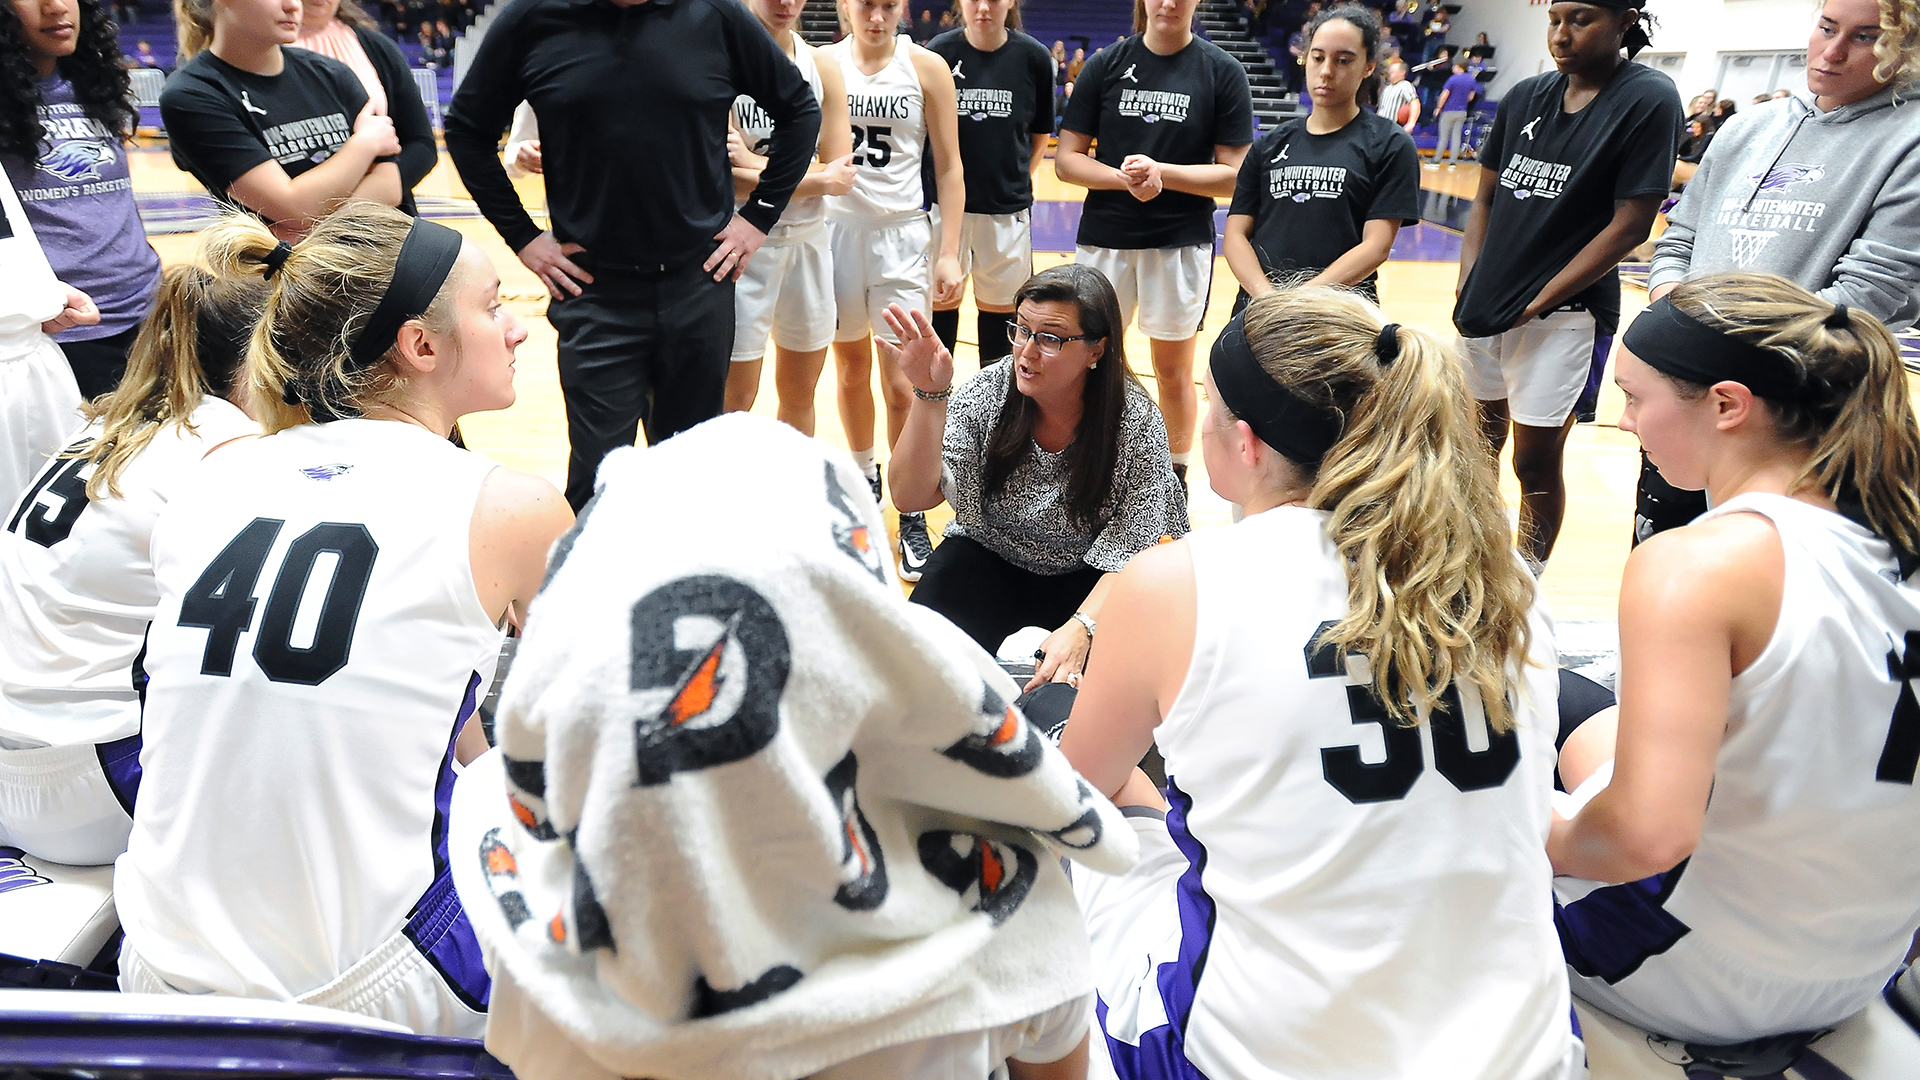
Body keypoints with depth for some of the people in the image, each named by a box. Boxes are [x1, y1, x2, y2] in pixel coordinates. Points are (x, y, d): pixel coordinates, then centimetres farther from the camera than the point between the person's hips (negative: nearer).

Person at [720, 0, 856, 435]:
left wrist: (753, 162, -16)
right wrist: (820, 181, -15)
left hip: (809, 240, 5)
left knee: (799, 391, 15)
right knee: (736, 398, 1)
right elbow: (723, 179, -19)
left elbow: (841, 173, -5)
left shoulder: (822, 67, 4)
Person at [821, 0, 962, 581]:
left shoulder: (926, 68, -2)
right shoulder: (822, 64, 1)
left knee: (901, 383, -5)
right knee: (850, 367, 14)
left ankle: (913, 517, 7)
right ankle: (864, 475, 36)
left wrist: (949, 253, -7)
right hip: (835, 229, 2)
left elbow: (949, 167, -1)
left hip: (902, 234, -2)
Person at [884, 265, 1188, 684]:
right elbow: (911, 496, -23)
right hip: (988, 558, 1)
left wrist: (1081, 627, -36)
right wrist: (929, 394, -37)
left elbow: (1134, 553, -18)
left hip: (1087, 575, 0)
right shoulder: (988, 392, -16)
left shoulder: (1136, 423, -20)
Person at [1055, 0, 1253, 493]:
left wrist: (1159, 171, -17)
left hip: (1181, 243, -1)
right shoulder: (1106, 65, 4)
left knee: (1173, 370, 10)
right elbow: (1067, 159, 1)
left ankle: (1175, 479, 24)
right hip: (1103, 238, 2)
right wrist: (1124, 178, -16)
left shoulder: (1223, 72, -1)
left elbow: (1233, 175, -5)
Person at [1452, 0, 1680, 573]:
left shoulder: (1649, 100, -9)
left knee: (1535, 461, 1)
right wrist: (1469, 289, 0)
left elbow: (1630, 225, -12)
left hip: (1565, 312, -5)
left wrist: (1538, 303, -14)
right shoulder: (1525, 97, 7)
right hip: (1488, 310, 6)